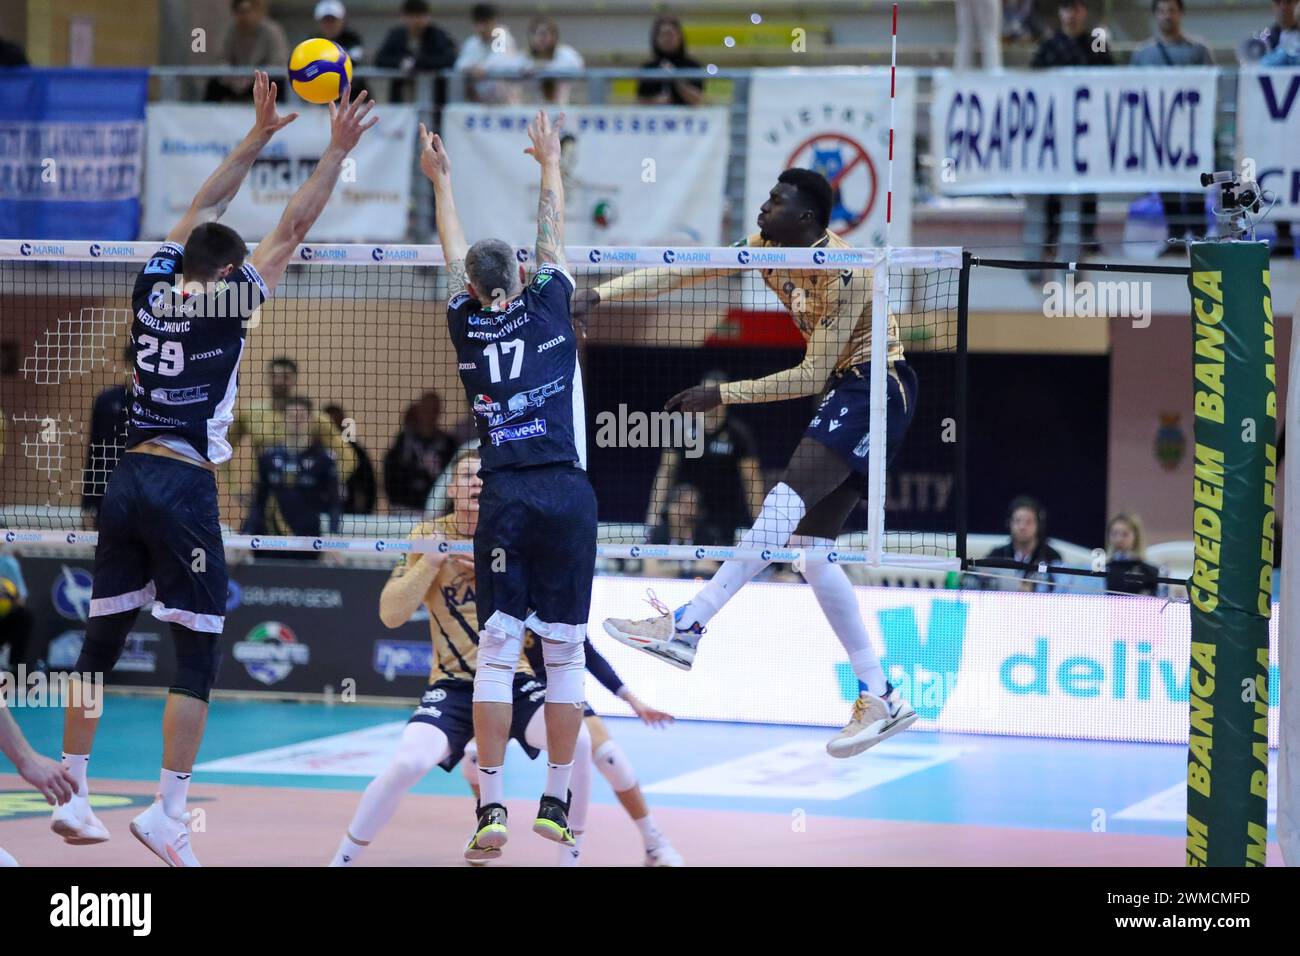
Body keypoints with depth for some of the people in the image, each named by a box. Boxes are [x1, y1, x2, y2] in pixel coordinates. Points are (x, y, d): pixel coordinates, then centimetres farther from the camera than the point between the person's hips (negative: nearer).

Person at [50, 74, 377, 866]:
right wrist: (336, 153, 5)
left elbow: (204, 209, 20)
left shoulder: (155, 286, 8)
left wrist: (260, 134, 26)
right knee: (199, 655, -2)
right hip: (184, 486, -6)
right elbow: (293, 229, -2)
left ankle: (73, 796, 13)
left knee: (100, 645, 10)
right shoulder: (224, 303, -6)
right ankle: (170, 812, -8)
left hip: (129, 480, 6)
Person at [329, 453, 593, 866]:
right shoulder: (429, 536, -2)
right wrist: (430, 561, -19)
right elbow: (391, 615, -7)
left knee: (575, 740, -28)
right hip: (454, 684, -1)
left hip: (517, 680, 1)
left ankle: (568, 856, -8)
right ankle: (341, 861, -7)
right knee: (408, 763, -26)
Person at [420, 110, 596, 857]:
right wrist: (551, 162, 35)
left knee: (498, 649, 0)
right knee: (565, 652, 3)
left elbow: (456, 253, 27)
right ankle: (556, 804, 6)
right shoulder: (548, 306, 5)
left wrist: (441, 180, 41)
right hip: (567, 493, -1)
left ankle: (492, 807, -6)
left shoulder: (466, 324, 9)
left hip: (503, 498, 1)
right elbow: (553, 236, 22)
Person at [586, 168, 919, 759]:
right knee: (809, 547, 0)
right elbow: (682, 272, 4)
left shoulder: (844, 274, -20)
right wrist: (599, 294, -6)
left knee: (788, 501, -27)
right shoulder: (768, 248, 4)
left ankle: (687, 627, -38)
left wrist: (722, 395, -14)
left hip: (876, 389, -9)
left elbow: (811, 376, -18)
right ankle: (881, 698, 2)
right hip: (844, 395, 9)